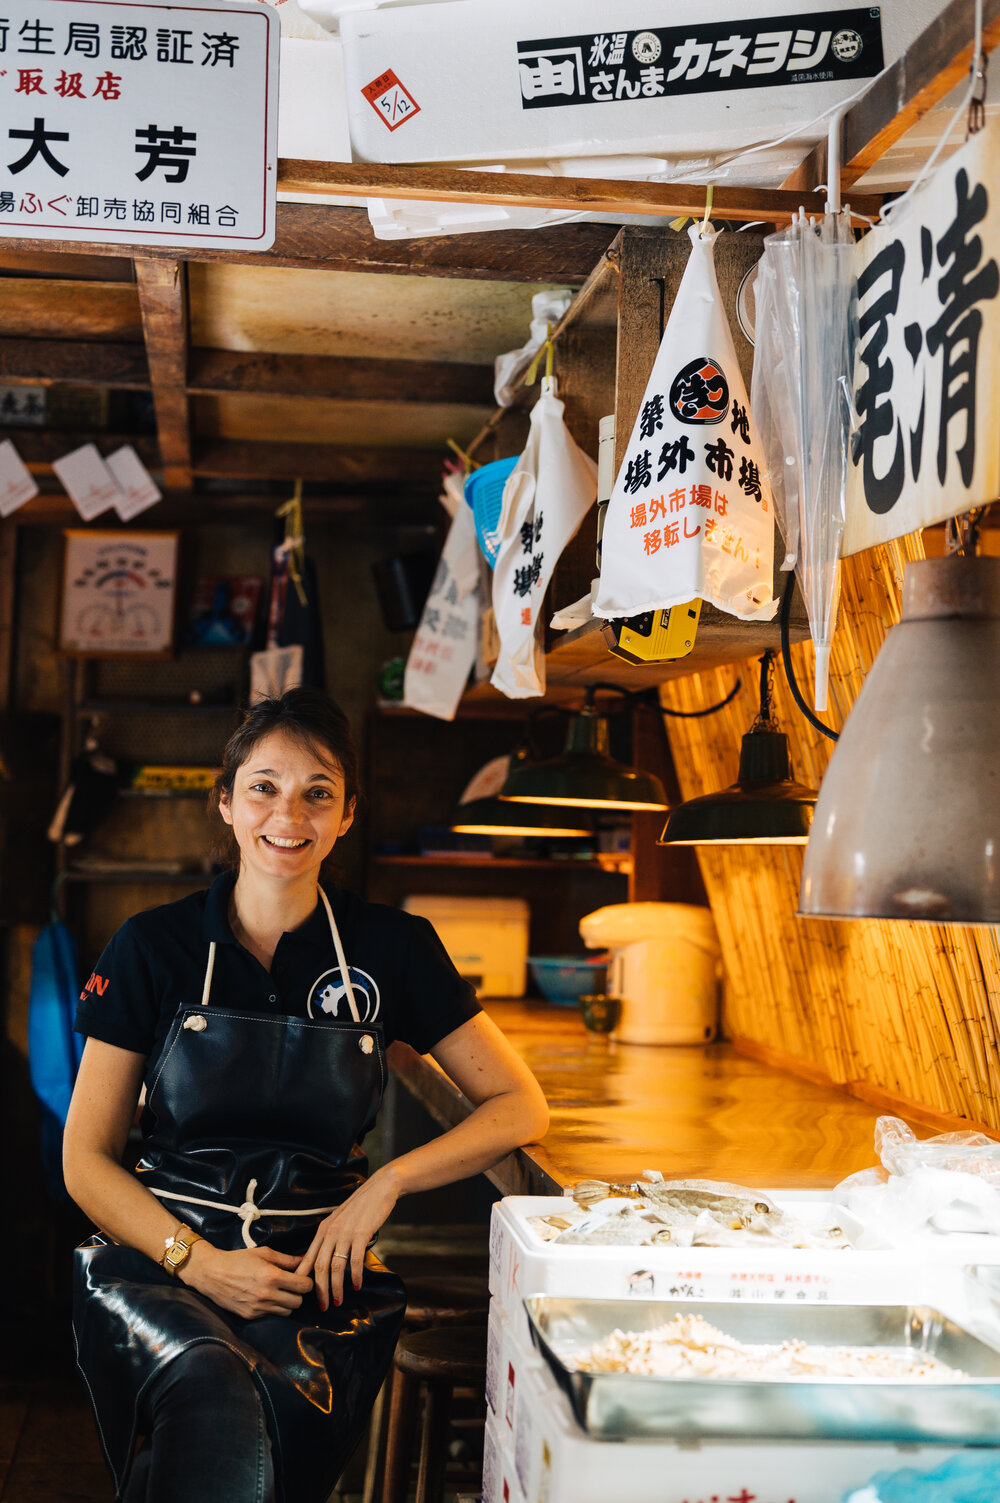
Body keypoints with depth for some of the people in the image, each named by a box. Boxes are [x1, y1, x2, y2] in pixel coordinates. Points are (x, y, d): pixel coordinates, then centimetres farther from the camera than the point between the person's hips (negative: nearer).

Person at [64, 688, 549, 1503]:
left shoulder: (392, 948, 5)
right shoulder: (156, 947, 3)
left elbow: (520, 1106, 8)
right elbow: (86, 1157, 5)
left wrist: (387, 1182, -7)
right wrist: (199, 1261, -10)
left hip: (318, 1272, 1)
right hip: (164, 1257, -1)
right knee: (217, 1415, -33)